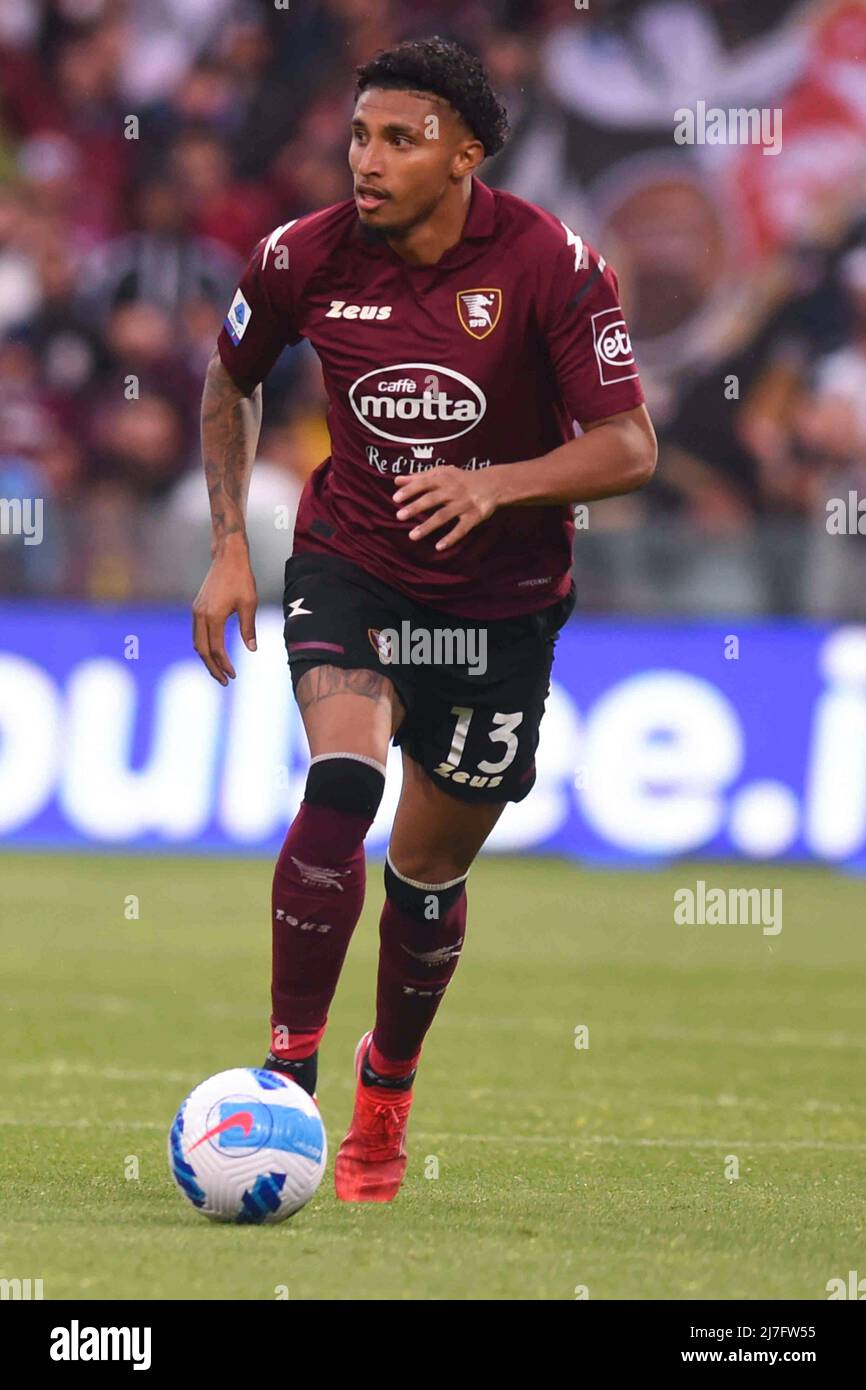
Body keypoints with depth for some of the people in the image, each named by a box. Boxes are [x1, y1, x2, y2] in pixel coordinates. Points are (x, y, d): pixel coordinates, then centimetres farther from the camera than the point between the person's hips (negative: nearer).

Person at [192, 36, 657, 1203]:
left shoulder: (550, 266, -18)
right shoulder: (306, 259, -10)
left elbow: (629, 447, -19)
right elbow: (232, 382, 10)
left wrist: (495, 486, -35)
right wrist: (229, 547, 2)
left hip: (501, 601, 0)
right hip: (351, 567, 0)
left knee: (429, 870, 9)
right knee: (342, 781, -27)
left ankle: (386, 1098, 34)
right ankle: (289, 1068, -22)